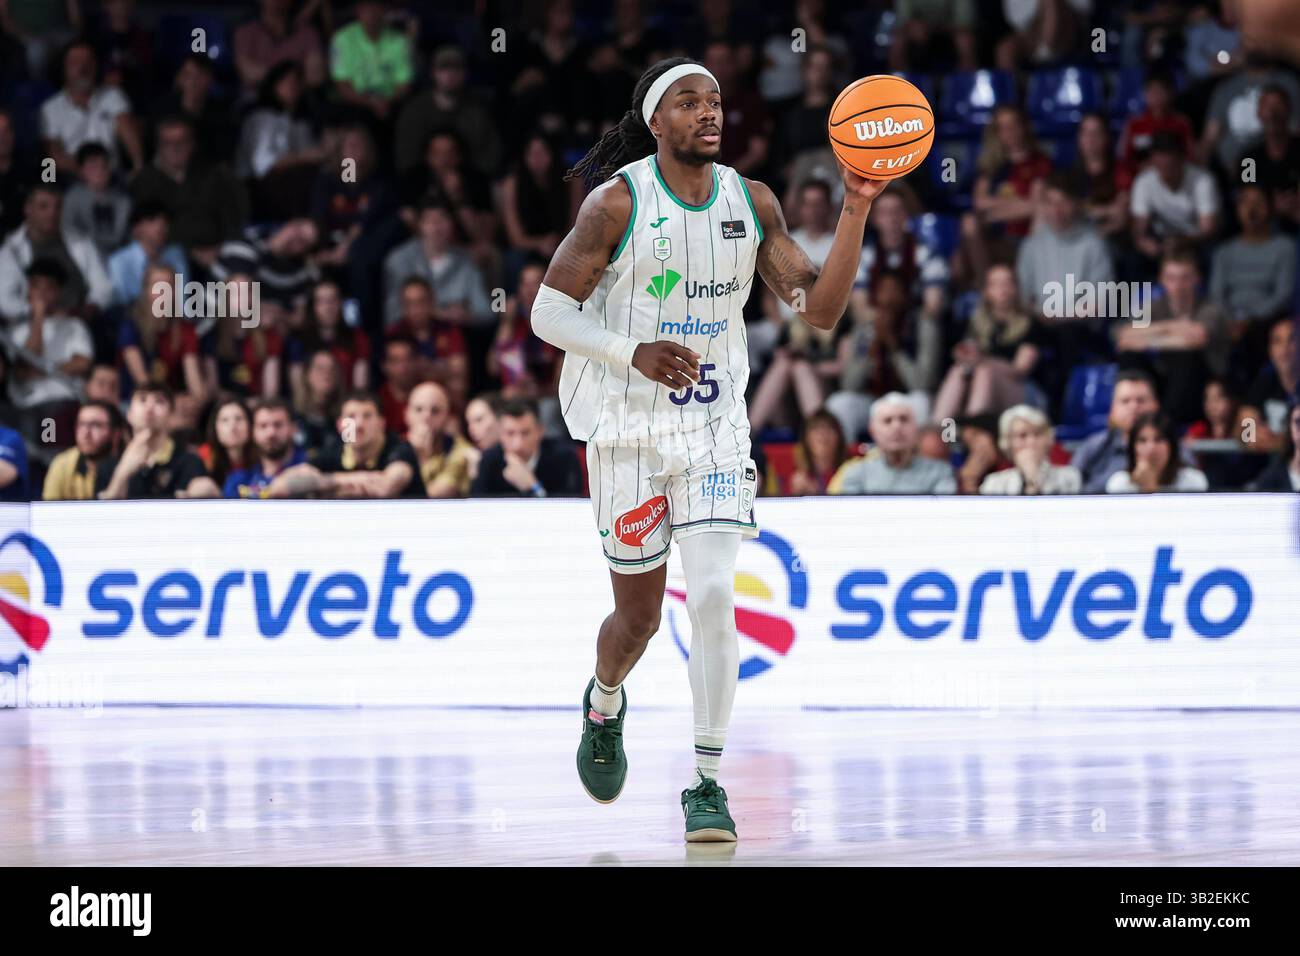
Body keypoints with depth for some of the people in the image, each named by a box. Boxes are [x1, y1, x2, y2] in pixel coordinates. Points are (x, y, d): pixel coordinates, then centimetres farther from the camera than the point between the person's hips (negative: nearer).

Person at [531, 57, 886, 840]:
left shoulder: (752, 204, 0)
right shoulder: (618, 203, -11)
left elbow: (821, 310, -2)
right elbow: (548, 312, -10)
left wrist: (856, 213, -15)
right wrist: (633, 352, -26)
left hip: (716, 428, 2)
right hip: (629, 430, -2)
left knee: (715, 598, -16)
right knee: (640, 617, 10)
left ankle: (708, 784, -9)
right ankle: (604, 706, 45)